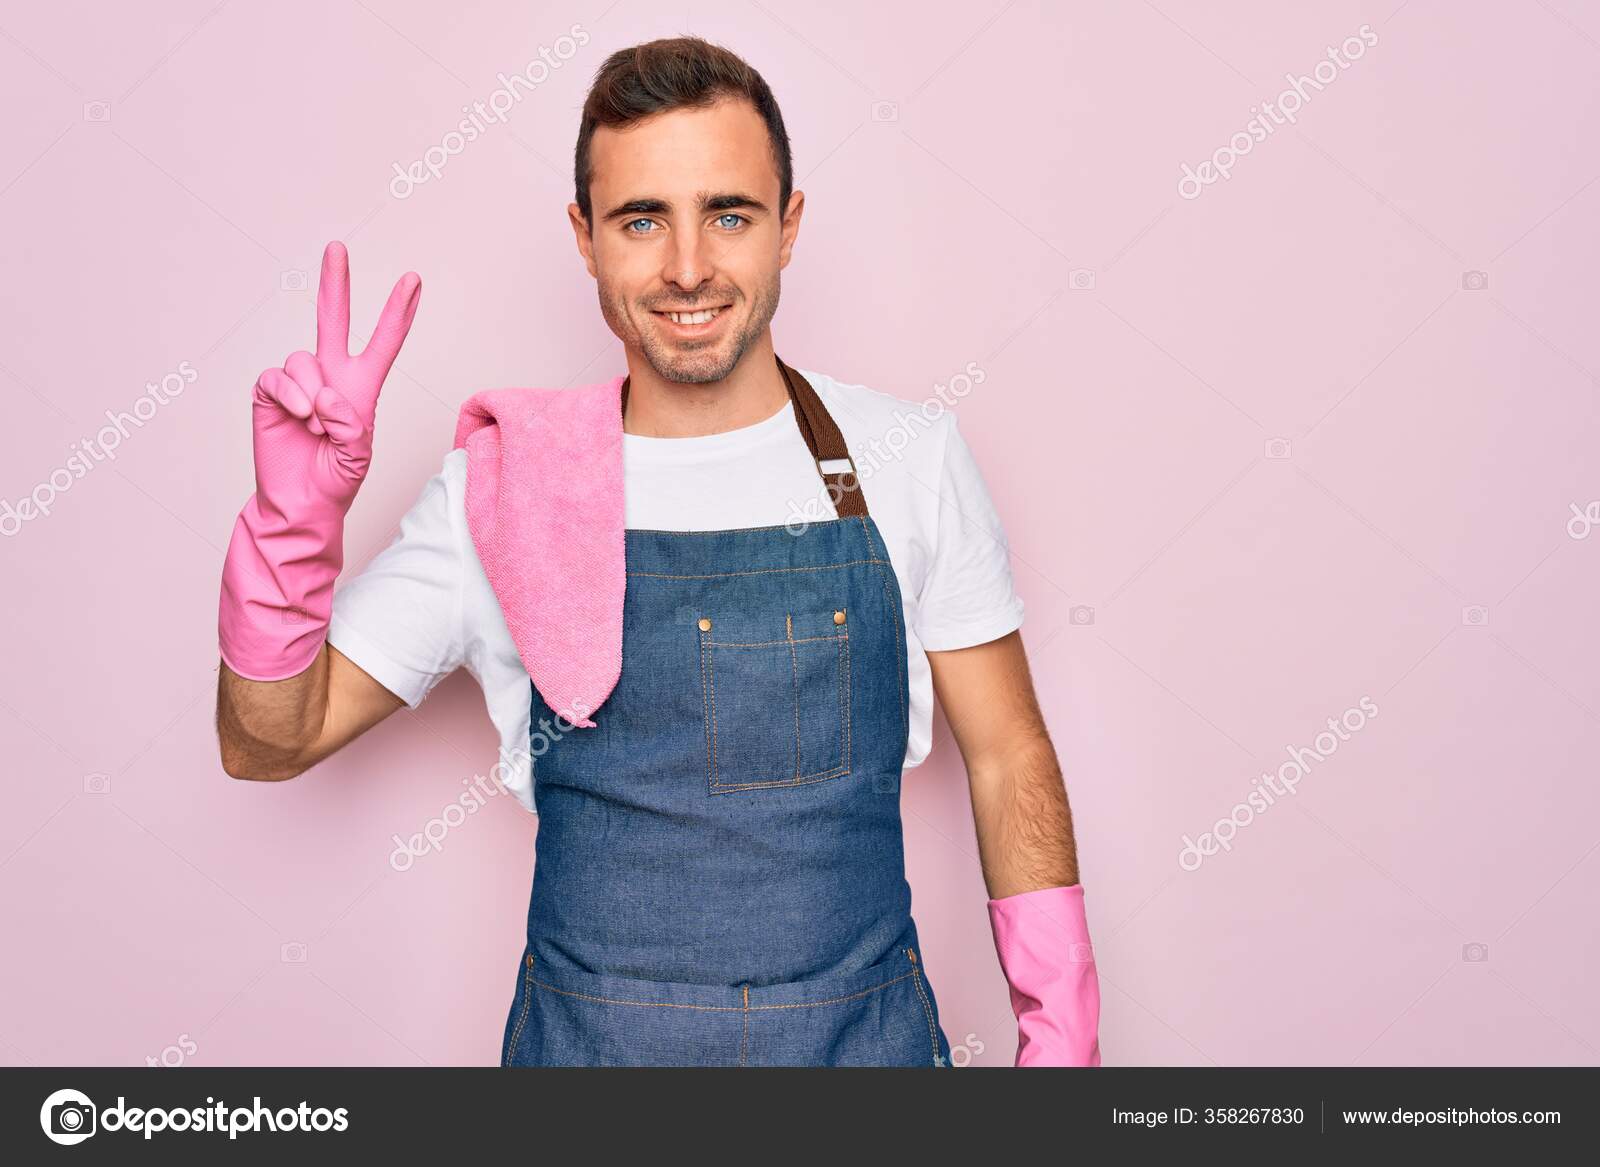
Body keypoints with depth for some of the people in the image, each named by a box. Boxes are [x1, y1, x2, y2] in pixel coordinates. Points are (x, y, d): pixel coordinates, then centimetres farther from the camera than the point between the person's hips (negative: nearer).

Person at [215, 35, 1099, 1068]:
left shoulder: (913, 458, -6)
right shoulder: (504, 485, -7)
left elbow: (1010, 758, 1)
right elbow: (271, 742, -2)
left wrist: (1062, 1031, -2)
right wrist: (295, 518, -17)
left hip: (867, 1032, 1)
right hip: (588, 1035, 0)